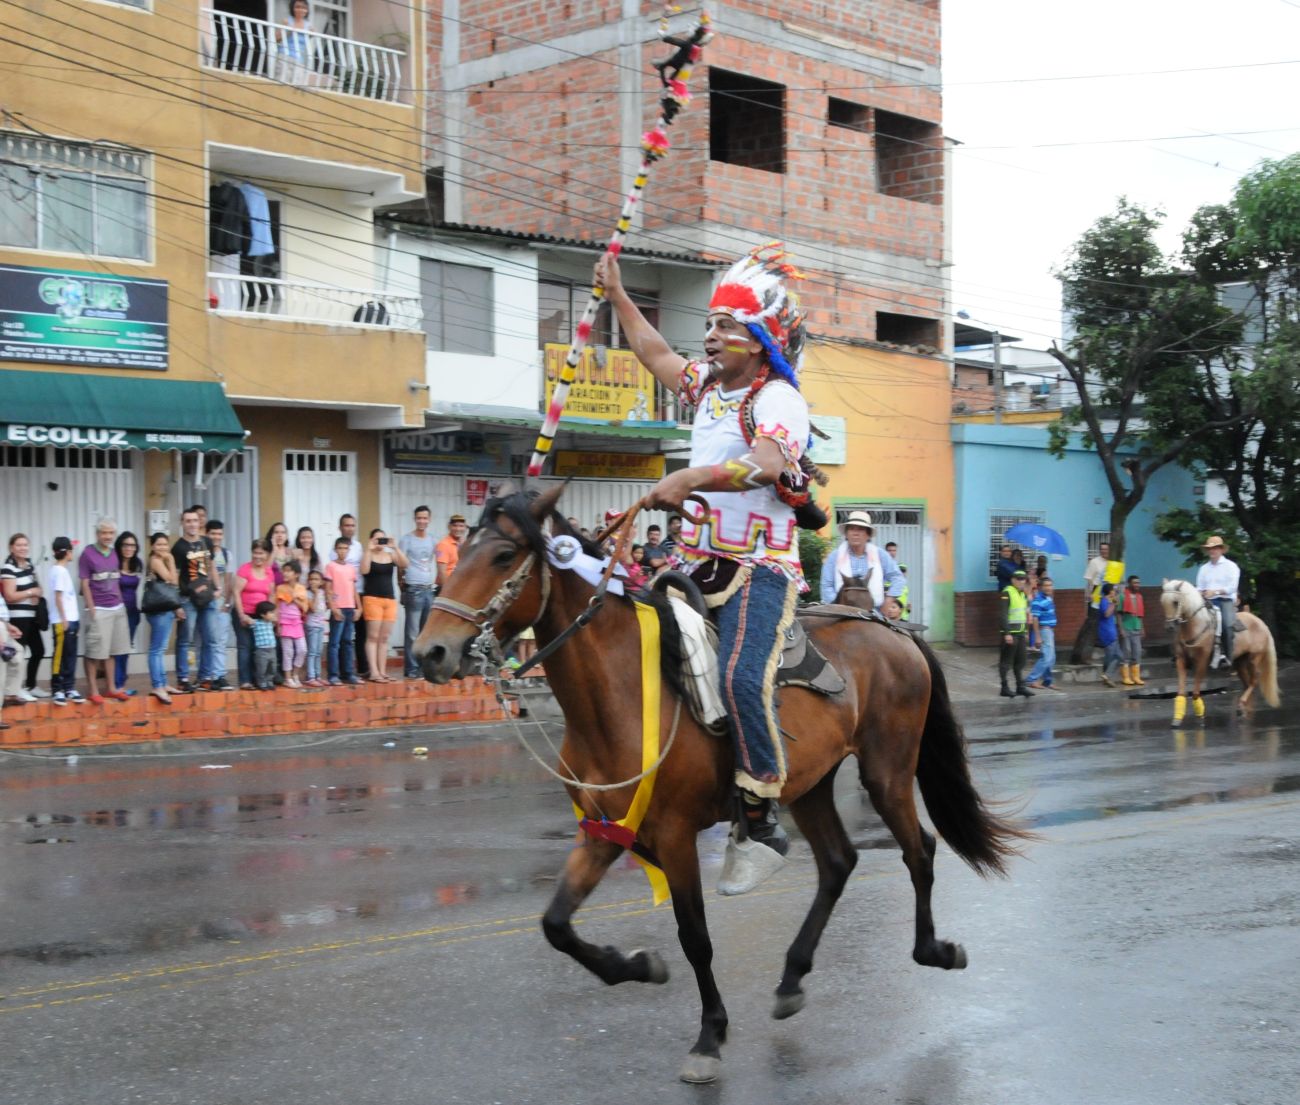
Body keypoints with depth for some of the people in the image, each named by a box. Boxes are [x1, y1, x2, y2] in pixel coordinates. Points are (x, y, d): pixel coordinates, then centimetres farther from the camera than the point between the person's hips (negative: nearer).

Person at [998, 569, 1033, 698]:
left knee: (1020, 660, 10)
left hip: (1020, 633, 8)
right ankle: (1004, 688, 2)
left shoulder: (1022, 594, 15)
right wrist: (1007, 633, -23)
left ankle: (1020, 686, 15)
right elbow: (1003, 615, -18)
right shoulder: (1006, 593, -12)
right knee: (1006, 661, -2)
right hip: (1010, 633, -8)